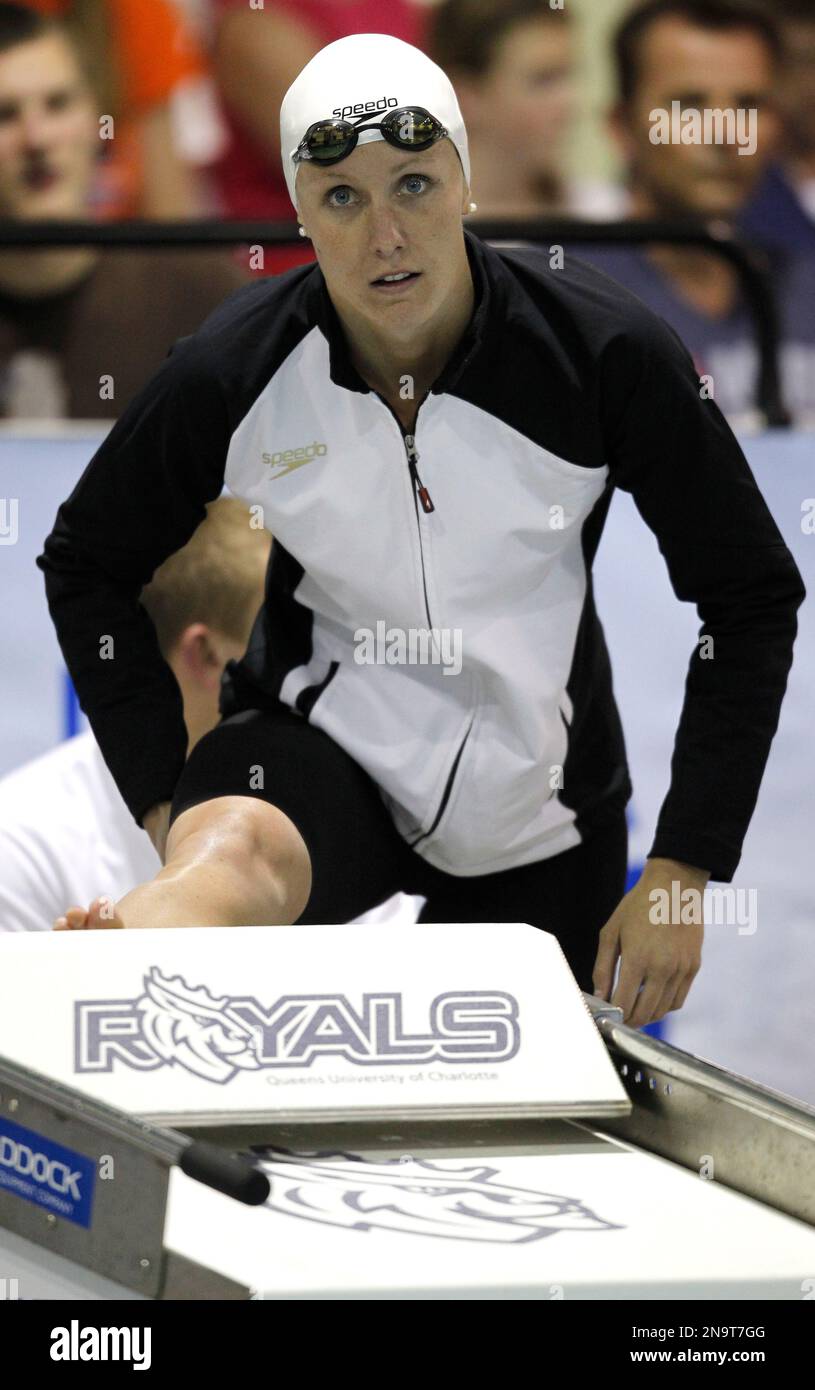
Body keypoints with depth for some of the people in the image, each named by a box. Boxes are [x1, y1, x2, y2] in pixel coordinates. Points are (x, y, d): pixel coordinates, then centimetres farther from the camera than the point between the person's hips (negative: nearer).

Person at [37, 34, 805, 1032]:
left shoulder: (604, 353, -14)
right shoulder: (236, 371, -12)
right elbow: (84, 562, 6)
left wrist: (687, 866, -9)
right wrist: (164, 804, -3)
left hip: (536, 809, 2)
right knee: (234, 857, -37)